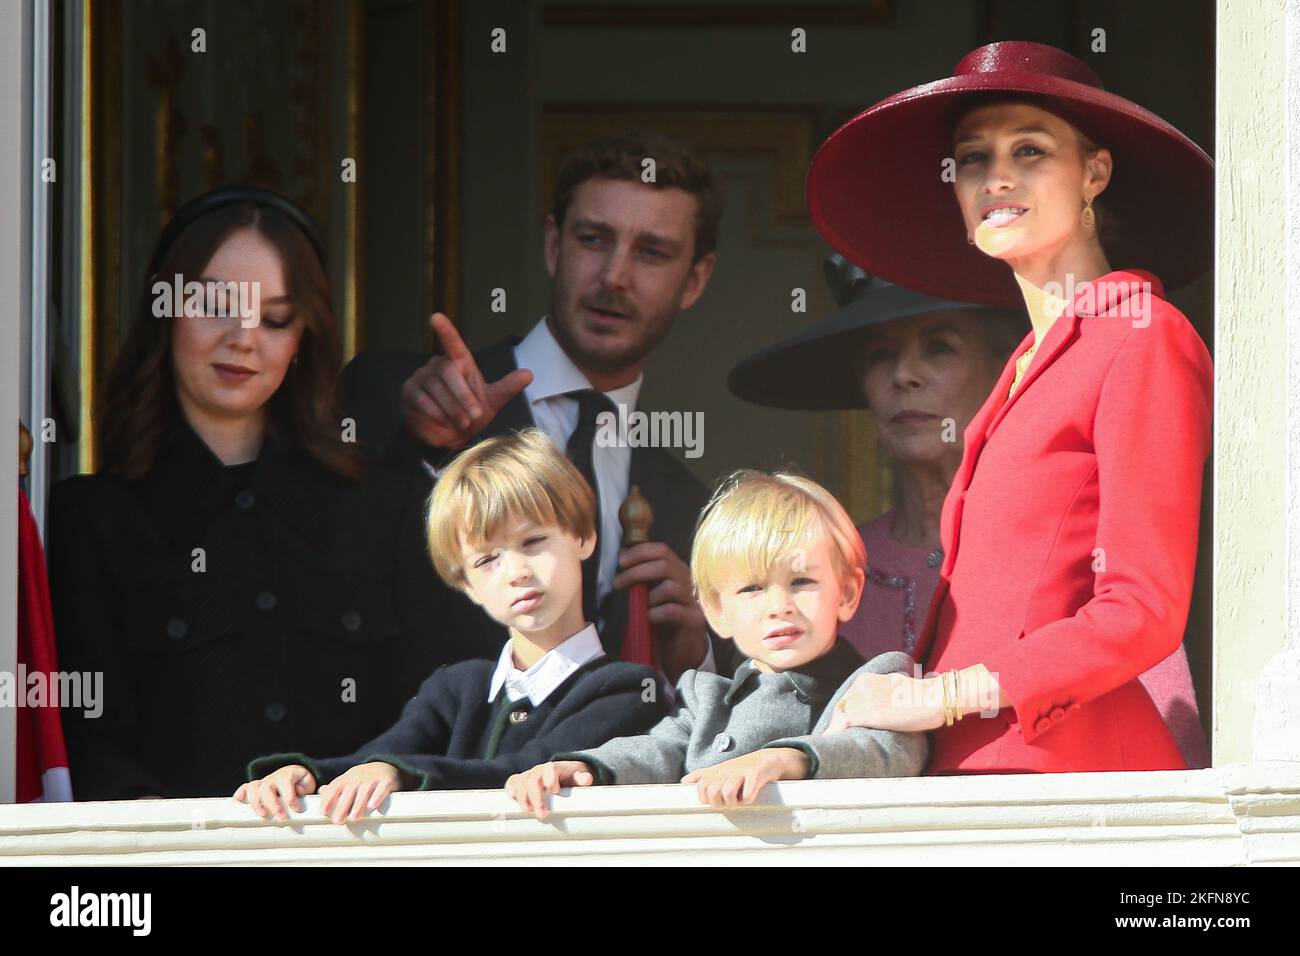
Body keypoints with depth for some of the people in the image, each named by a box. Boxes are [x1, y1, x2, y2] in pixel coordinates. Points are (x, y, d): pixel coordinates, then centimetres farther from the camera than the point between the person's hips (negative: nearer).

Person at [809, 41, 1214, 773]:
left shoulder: (1143, 339, -4)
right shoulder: (1030, 365, 19)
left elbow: (1144, 615, -11)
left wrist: (939, 698, -9)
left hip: (1067, 762, -7)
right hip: (976, 767, 7)